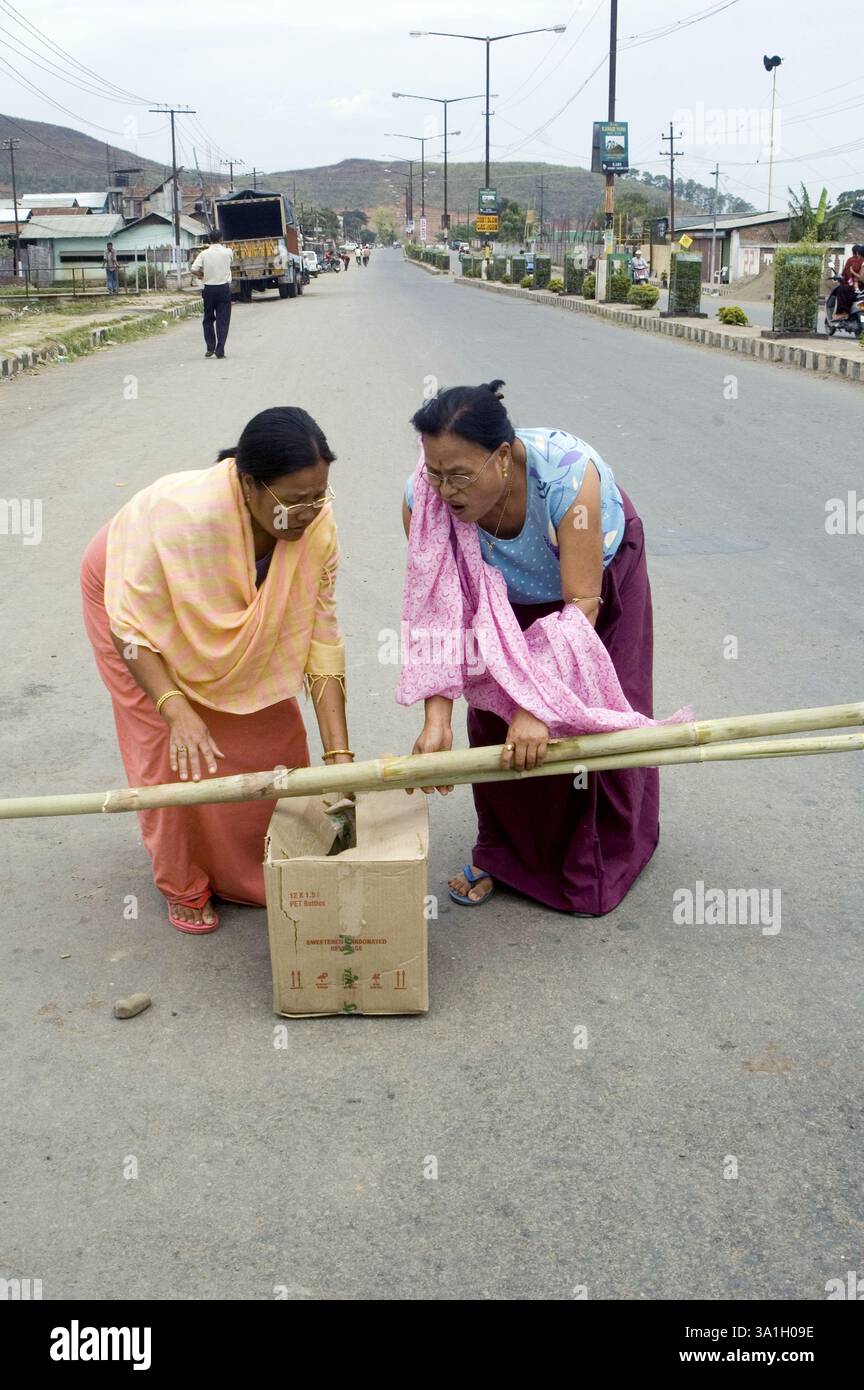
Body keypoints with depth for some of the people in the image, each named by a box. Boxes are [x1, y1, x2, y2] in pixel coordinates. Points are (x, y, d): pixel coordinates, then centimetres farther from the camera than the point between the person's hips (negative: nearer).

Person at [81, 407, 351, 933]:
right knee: (172, 750, -7)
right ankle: (184, 884, 17)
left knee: (272, 732, 0)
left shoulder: (317, 526, -31)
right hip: (130, 590, -3)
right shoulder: (179, 515, -44)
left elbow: (321, 639, -26)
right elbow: (132, 627, -33)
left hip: (233, 617, 4)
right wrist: (177, 713, -44)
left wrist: (339, 754, -29)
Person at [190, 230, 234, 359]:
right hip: (224, 288, -1)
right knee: (223, 320, 2)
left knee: (208, 319, 15)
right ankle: (220, 350, -3)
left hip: (209, 289, 1)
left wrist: (201, 275, 7)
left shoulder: (204, 254, -5)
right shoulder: (228, 252, -4)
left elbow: (193, 270, -11)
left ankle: (210, 348, 13)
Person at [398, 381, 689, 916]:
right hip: (510, 595, 3)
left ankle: (600, 864, 15)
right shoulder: (424, 499, -32)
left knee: (596, 712, -4)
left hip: (600, 570, -2)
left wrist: (538, 707, -47)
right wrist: (437, 718, -39)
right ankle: (503, 855, 13)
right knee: (493, 711, -6)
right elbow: (439, 613, -30)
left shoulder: (566, 472, -43)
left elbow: (583, 602, -41)